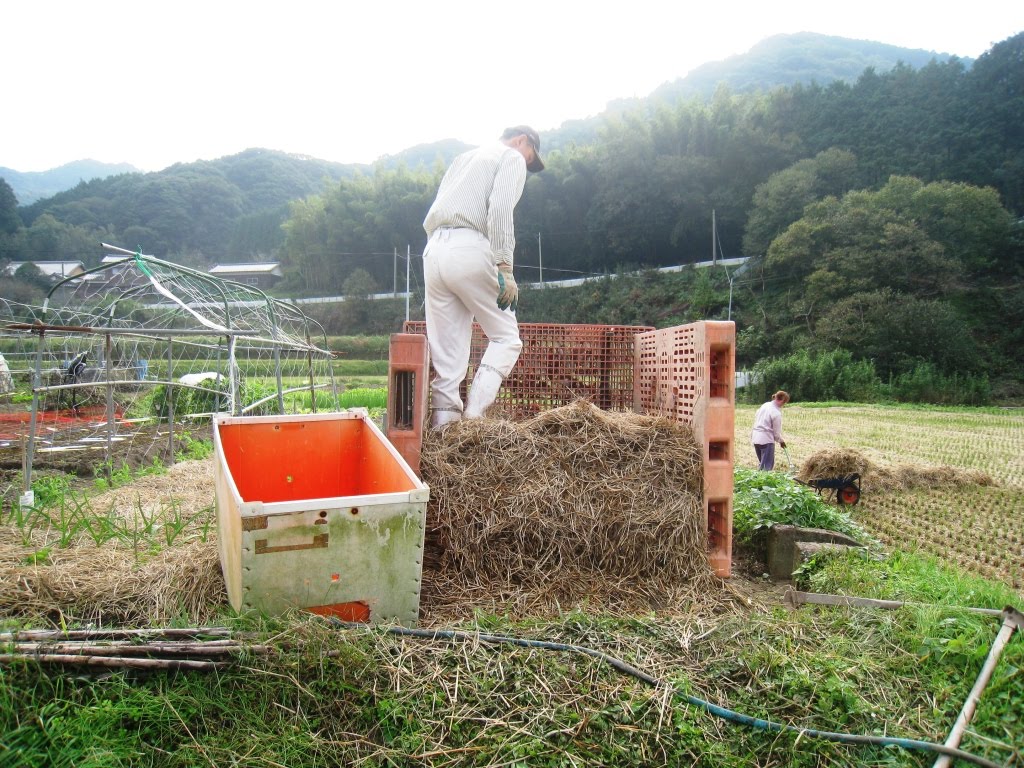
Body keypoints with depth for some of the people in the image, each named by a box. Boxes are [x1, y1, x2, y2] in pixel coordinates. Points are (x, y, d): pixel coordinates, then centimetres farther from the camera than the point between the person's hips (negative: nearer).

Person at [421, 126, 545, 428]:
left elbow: (437, 209, 22)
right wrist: (504, 268, -14)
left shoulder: (463, 158, 32)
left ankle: (443, 422, 2)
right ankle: (473, 414, -13)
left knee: (446, 354, 6)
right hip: (469, 251, -7)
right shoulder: (512, 157, 10)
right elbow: (500, 209, -10)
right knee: (506, 337, 2)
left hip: (433, 252, 7)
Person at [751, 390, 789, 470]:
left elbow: (756, 419, 15)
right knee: (768, 465, -3)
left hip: (756, 437, 8)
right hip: (766, 440, -8)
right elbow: (777, 431, -8)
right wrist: (781, 441, 9)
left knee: (761, 463, 18)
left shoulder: (765, 405, 7)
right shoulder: (776, 413, -15)